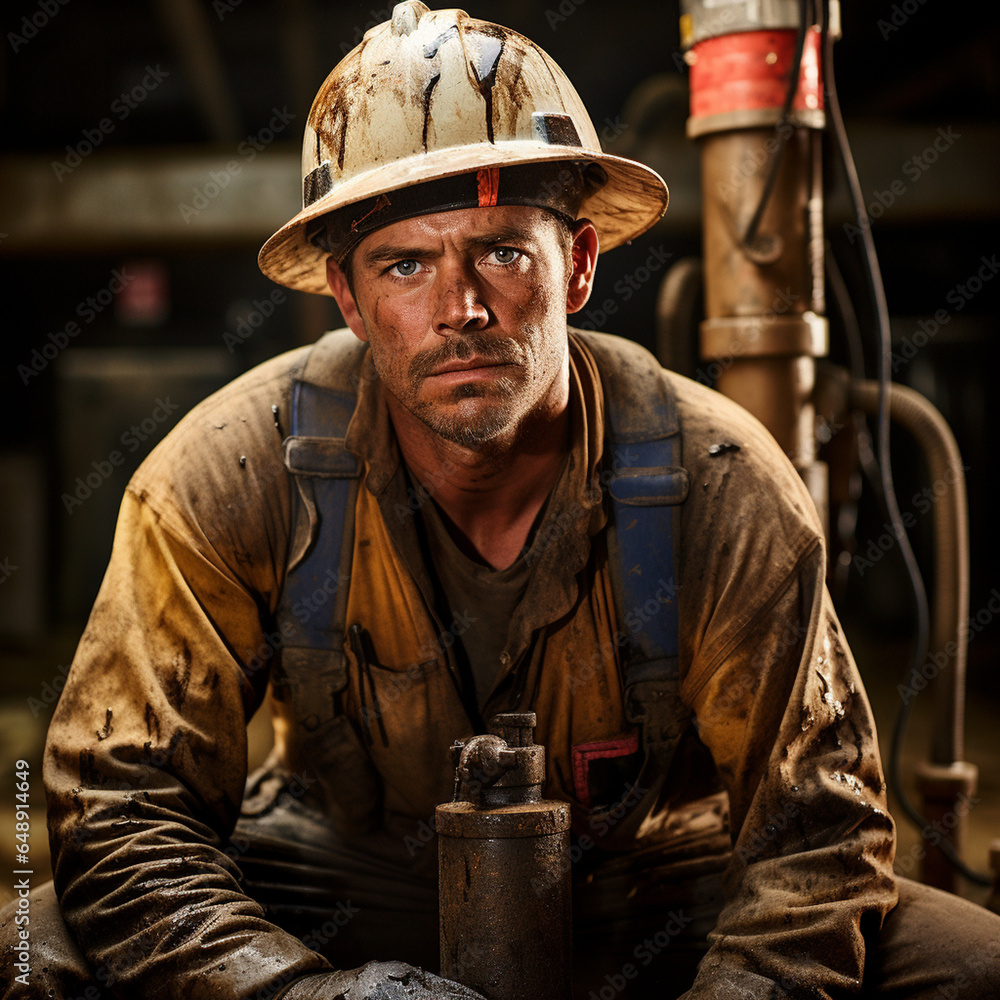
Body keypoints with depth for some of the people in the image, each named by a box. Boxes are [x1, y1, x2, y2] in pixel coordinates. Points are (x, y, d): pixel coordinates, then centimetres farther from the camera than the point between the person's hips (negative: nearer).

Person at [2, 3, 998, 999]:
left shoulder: (726, 491, -20)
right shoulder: (227, 477, -22)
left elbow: (816, 825, -16)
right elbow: (121, 804, -21)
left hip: (649, 897, 1)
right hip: (337, 894, 0)